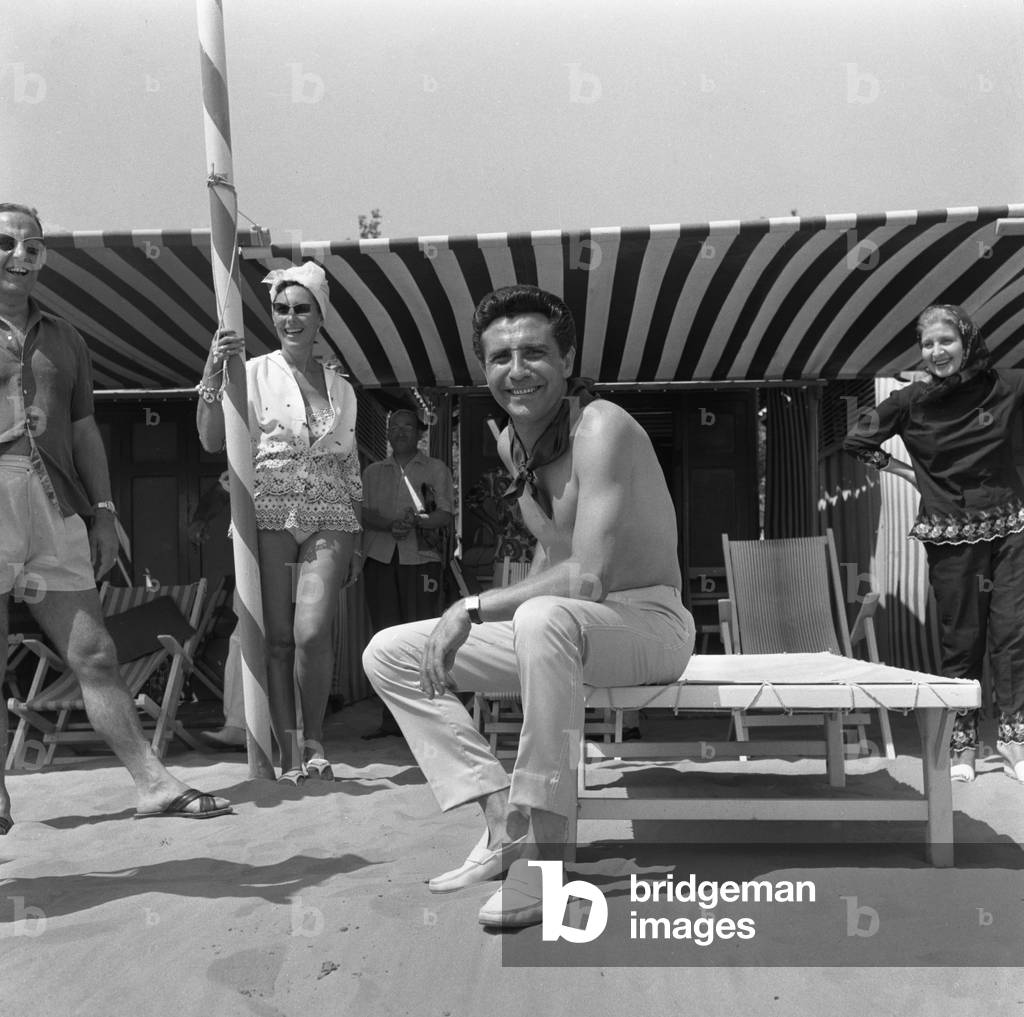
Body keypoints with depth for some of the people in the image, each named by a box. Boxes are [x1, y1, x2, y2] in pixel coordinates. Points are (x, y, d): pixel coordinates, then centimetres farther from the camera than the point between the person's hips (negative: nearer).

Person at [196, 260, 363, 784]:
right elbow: (212, 441, -5)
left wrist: (357, 540, 15)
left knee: (312, 633, -15)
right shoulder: (253, 372, 5)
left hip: (329, 516, 1)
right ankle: (289, 756, 13)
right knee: (278, 638, -1)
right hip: (269, 514, -1)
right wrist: (212, 376, -17)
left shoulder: (339, 383, 14)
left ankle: (314, 740, 8)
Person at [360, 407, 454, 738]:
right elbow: (363, 514, 7)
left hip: (421, 558, -2)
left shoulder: (436, 469, 12)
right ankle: (390, 718, 2)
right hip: (380, 558, 3)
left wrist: (416, 521, -18)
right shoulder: (372, 472, 19)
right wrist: (390, 524, -13)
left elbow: (445, 516, 2)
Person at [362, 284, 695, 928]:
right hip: (561, 626, 8)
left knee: (545, 619, -42)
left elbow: (588, 578, -29)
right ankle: (504, 823, -5)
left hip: (648, 622, -8)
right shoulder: (510, 443, 6)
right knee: (390, 654, 0)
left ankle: (544, 858, -27)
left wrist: (473, 608, -22)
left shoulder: (602, 427, -20)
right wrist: (502, 611, 4)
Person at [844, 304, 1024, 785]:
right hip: (951, 534, -1)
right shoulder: (912, 401, -2)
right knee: (962, 638, 3)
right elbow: (857, 440, 6)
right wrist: (905, 471, 2)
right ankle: (961, 742, 14)